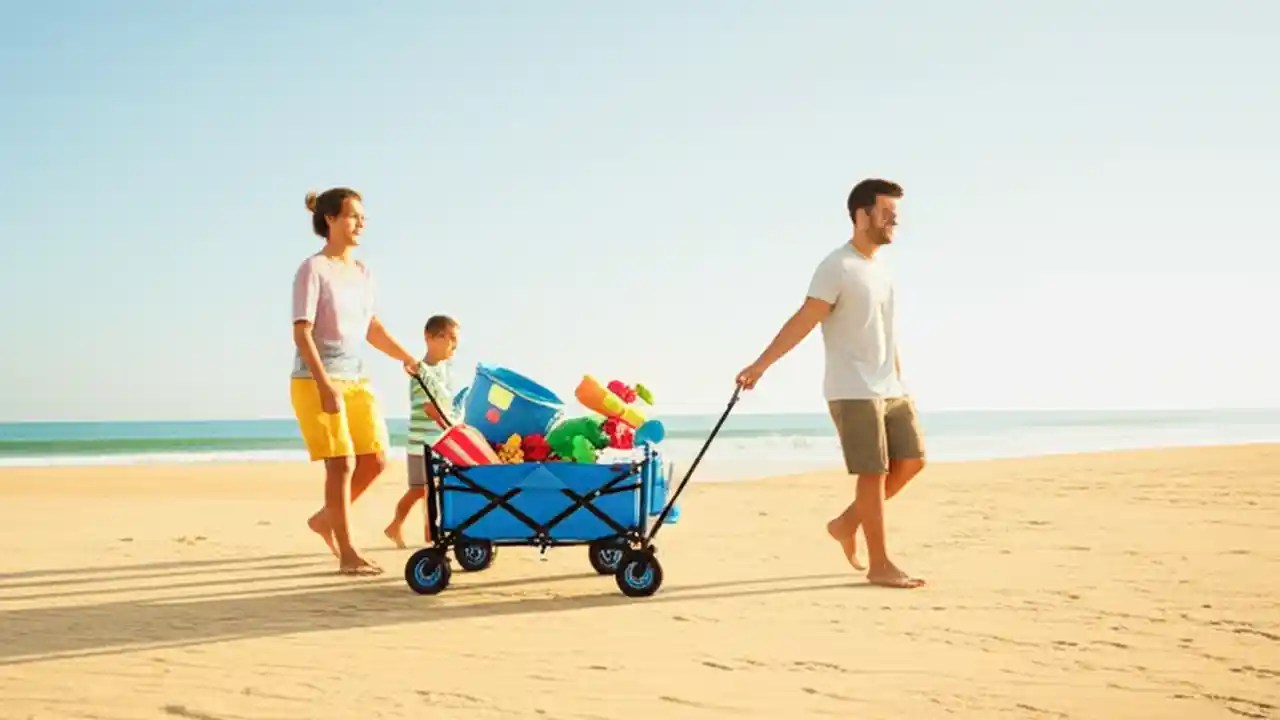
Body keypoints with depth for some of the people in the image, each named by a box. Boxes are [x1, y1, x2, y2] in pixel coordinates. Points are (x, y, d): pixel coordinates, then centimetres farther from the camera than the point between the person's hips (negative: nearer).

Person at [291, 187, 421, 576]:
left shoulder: (363, 272, 12)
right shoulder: (313, 270, -10)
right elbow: (302, 333, -16)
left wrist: (407, 358, 11)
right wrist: (325, 385, -24)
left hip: (357, 379, 7)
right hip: (317, 381, -7)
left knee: (375, 459, 3)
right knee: (341, 463, -8)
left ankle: (326, 518, 24)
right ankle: (346, 553, 1)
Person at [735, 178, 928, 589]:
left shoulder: (880, 267, 14)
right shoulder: (838, 267, -13)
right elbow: (803, 321, -19)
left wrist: (899, 381, 19)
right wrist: (760, 365, -25)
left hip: (889, 388, 9)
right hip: (853, 391, -8)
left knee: (911, 460, 8)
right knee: (875, 473, -6)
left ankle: (848, 523, 20)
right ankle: (880, 565, 3)